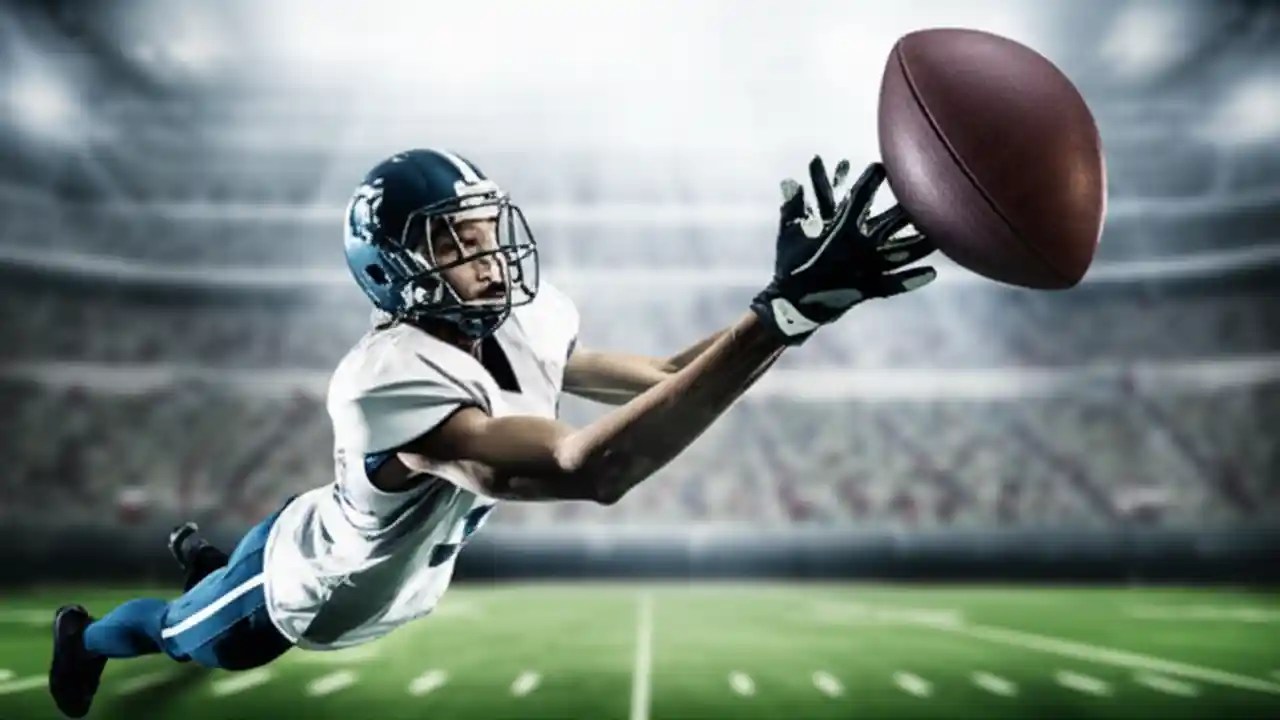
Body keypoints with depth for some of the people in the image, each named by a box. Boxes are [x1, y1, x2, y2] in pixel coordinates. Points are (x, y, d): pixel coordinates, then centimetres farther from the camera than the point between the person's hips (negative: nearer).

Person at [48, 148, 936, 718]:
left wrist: (793, 304, -34)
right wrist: (783, 312, -66)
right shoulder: (392, 383, -49)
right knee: (184, 638, 28)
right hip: (308, 592, -5)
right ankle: (83, 634, 59)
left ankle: (199, 552, 70)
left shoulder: (525, 323, -23)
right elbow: (588, 470, -61)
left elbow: (664, 376, -17)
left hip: (371, 571, 6)